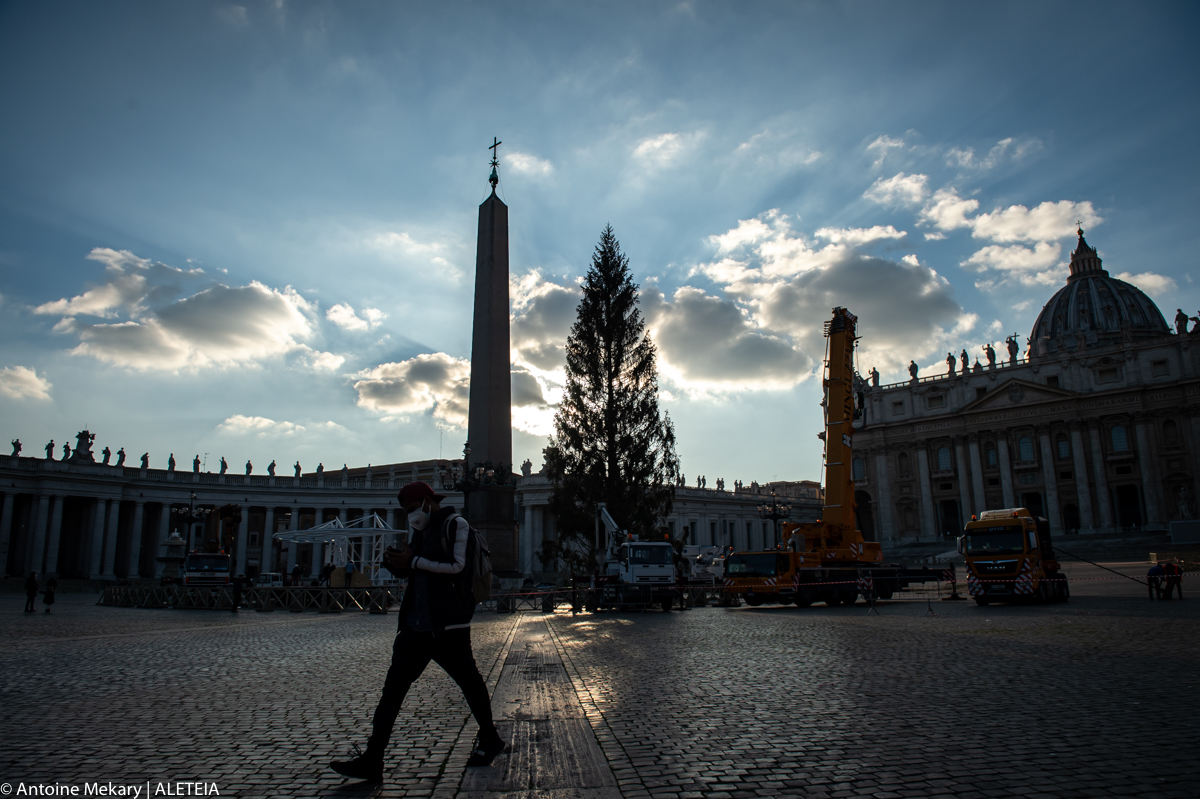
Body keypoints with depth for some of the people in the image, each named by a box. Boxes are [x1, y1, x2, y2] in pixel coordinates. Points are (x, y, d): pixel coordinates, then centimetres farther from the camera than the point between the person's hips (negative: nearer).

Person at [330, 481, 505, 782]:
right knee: (392, 689, 1)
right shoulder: (422, 531, 17)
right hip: (416, 627, 8)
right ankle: (372, 760, 3)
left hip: (448, 627, -7)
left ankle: (489, 739, 29)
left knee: (470, 682, 7)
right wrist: (396, 563, 5)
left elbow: (456, 566, -17)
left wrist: (413, 561, -17)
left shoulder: (455, 525, -6)